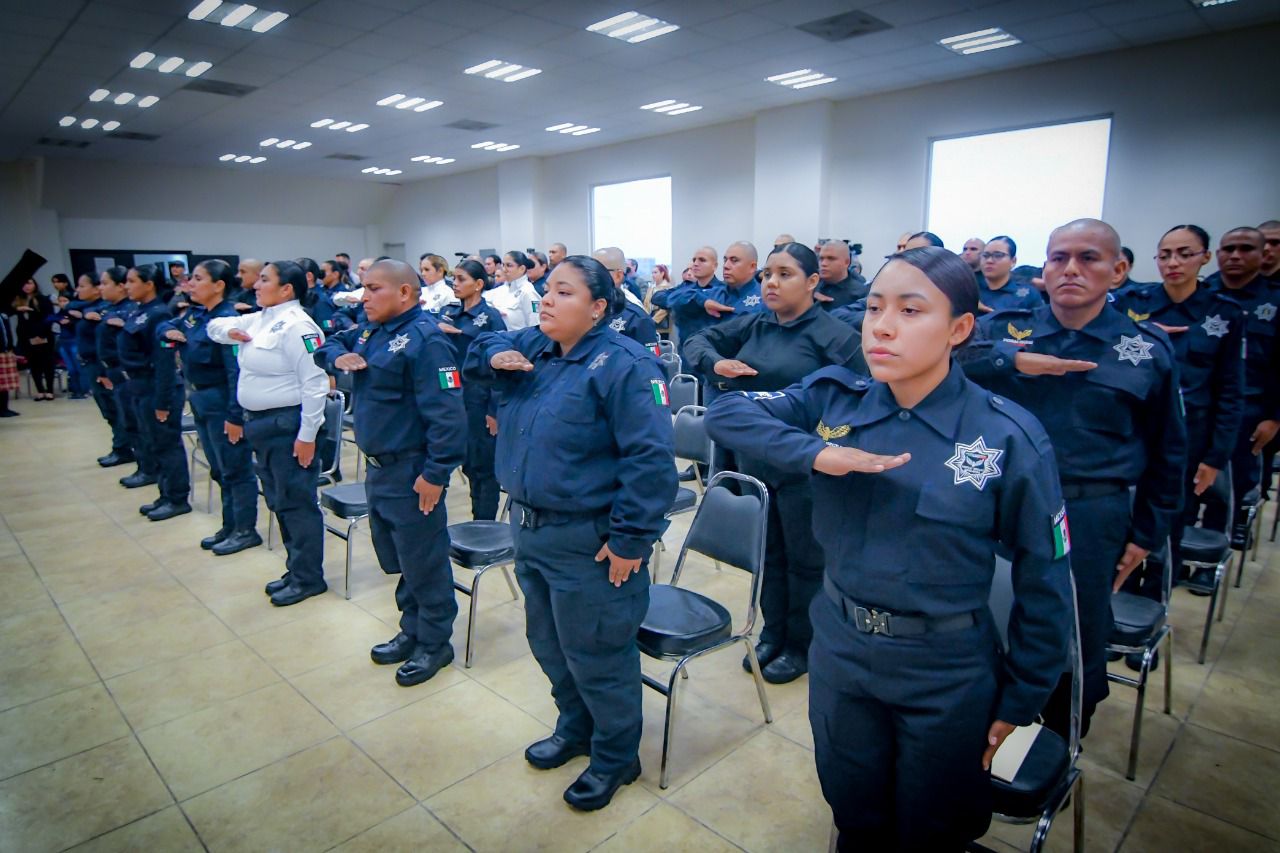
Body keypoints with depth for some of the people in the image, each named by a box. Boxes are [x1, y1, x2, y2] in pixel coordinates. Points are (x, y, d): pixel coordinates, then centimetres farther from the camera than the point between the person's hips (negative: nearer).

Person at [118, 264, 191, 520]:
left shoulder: (159, 314, -16)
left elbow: (164, 360, -20)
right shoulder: (139, 312, 11)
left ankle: (178, 499, 10)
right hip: (140, 388, 10)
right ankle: (166, 496, 26)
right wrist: (132, 384, 13)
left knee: (167, 444, 0)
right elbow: (132, 350, 17)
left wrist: (162, 401, -21)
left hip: (157, 389, -10)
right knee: (151, 445, 15)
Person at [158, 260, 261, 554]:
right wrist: (169, 331, 3)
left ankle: (246, 531, 14)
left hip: (221, 401, -9)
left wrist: (235, 415, -26)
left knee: (236, 468, 2)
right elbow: (164, 326, 28)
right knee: (219, 469, 17)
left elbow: (236, 371, -24)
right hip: (199, 399, 9)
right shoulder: (196, 314, 7)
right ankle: (230, 527, 29)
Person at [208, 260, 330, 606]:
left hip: (287, 425, -10)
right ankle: (296, 569, 30)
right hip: (261, 424, 10)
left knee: (296, 503, 0)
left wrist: (307, 435, -21)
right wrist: (228, 331, 2)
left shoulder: (296, 326, -17)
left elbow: (315, 384, -21)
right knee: (278, 502, 17)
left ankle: (308, 578, 13)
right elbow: (214, 326, 27)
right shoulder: (258, 320, 11)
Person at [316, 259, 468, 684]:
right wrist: (338, 356, 0)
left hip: (411, 474, -9)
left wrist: (436, 473, -25)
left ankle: (434, 643, 22)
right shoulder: (371, 330, 9)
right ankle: (411, 631, 38)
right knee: (397, 560, 21)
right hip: (378, 468, 9)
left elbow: (446, 414, -25)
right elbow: (328, 345, 24)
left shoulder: (423, 339, -20)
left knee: (423, 563, 5)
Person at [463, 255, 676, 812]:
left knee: (595, 656, 9)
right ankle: (575, 728, 49)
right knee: (548, 643, 24)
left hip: (588, 542, -8)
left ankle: (615, 757, 34)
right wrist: (495, 355, -1)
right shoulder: (533, 347, 5)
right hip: (530, 530, 8)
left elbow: (650, 459, -22)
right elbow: (483, 347, 23)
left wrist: (630, 538, -22)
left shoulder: (621, 364, -19)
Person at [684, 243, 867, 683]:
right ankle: (772, 634, 37)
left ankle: (801, 646, 30)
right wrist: (716, 362, -11)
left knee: (804, 560, 11)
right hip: (754, 462, 6)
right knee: (768, 554, 19)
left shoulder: (835, 335, -11)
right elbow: (699, 340, 11)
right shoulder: (753, 326, 5)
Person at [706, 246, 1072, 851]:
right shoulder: (834, 399, -8)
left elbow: (1044, 582, -8)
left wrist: (1020, 701, -1)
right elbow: (724, 413, -12)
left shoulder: (1010, 437, -17)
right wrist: (817, 452, -27)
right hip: (838, 650, 3)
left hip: (945, 674, -2)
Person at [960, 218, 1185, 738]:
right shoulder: (1002, 330, 2)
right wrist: (1015, 360, -26)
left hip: (1092, 518, 0)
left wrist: (1148, 533, 9)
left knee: (1078, 648, 13)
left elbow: (1167, 451, 9)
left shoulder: (1150, 349, 2)